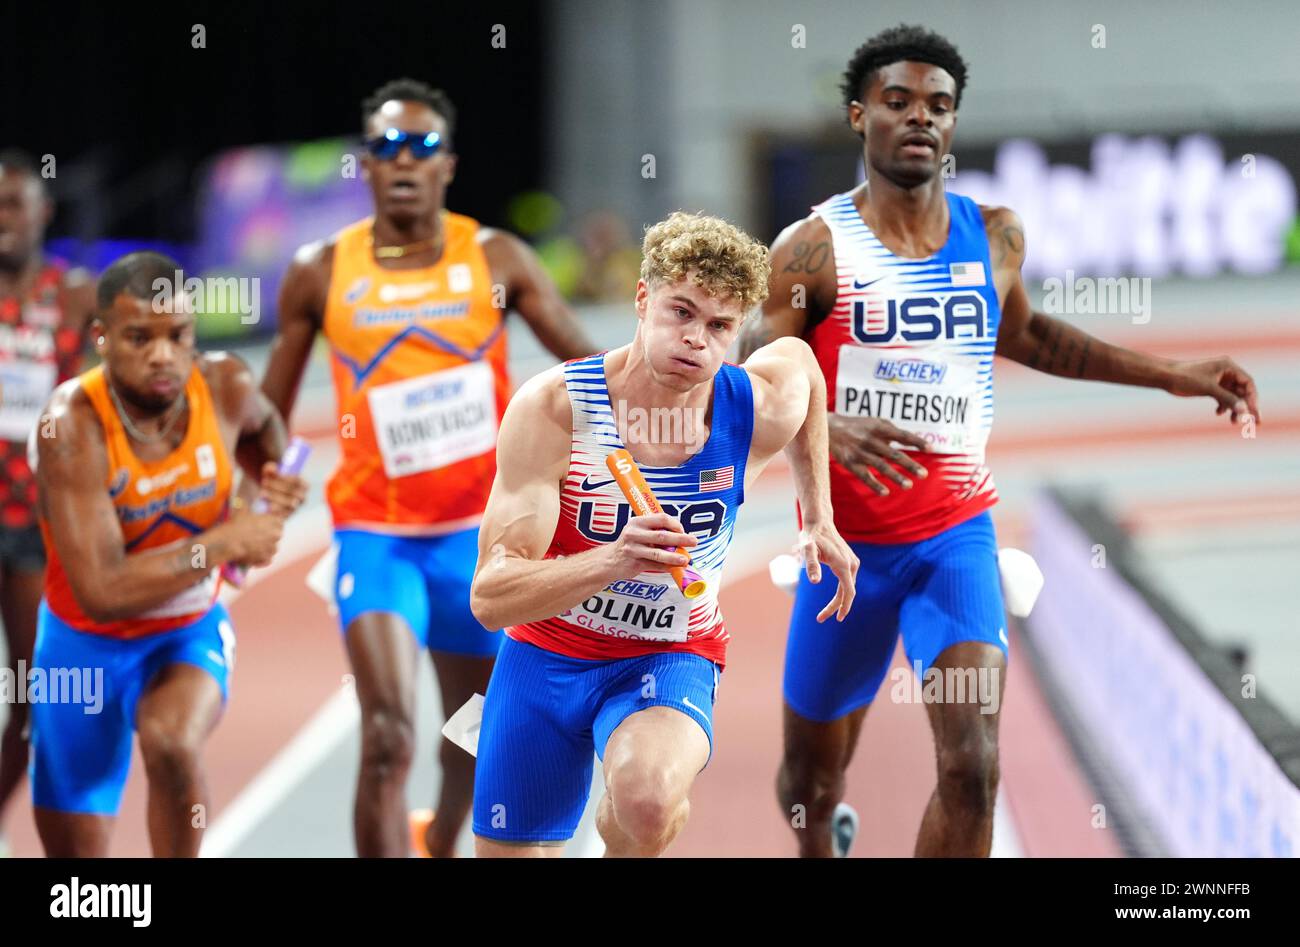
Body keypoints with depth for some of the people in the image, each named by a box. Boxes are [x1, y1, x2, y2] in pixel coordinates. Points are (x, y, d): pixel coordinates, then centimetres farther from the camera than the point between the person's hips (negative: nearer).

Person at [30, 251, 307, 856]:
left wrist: (273, 480, -7)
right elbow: (101, 592, -36)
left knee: (172, 742, -32)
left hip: (191, 631, 1)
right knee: (76, 851, 6)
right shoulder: (71, 427, -30)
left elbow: (262, 424, 14)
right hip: (85, 643, -1)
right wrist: (224, 544, -30)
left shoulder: (226, 387, -16)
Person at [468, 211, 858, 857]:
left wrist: (818, 520, 15)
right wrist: (614, 561, -44)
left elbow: (797, 355, 14)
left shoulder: (761, 410, -15)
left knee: (649, 800, -34)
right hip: (545, 654, 1)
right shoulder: (553, 408, -22)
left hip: (671, 658, -1)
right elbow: (490, 597, -27)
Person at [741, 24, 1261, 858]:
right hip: (847, 538, -2)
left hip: (957, 533, 2)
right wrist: (829, 429, -33)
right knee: (812, 776, 13)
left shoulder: (995, 236, 3)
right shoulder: (813, 248, -9)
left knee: (972, 768, -19)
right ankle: (822, 843, 50)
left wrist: (1173, 376, 19)